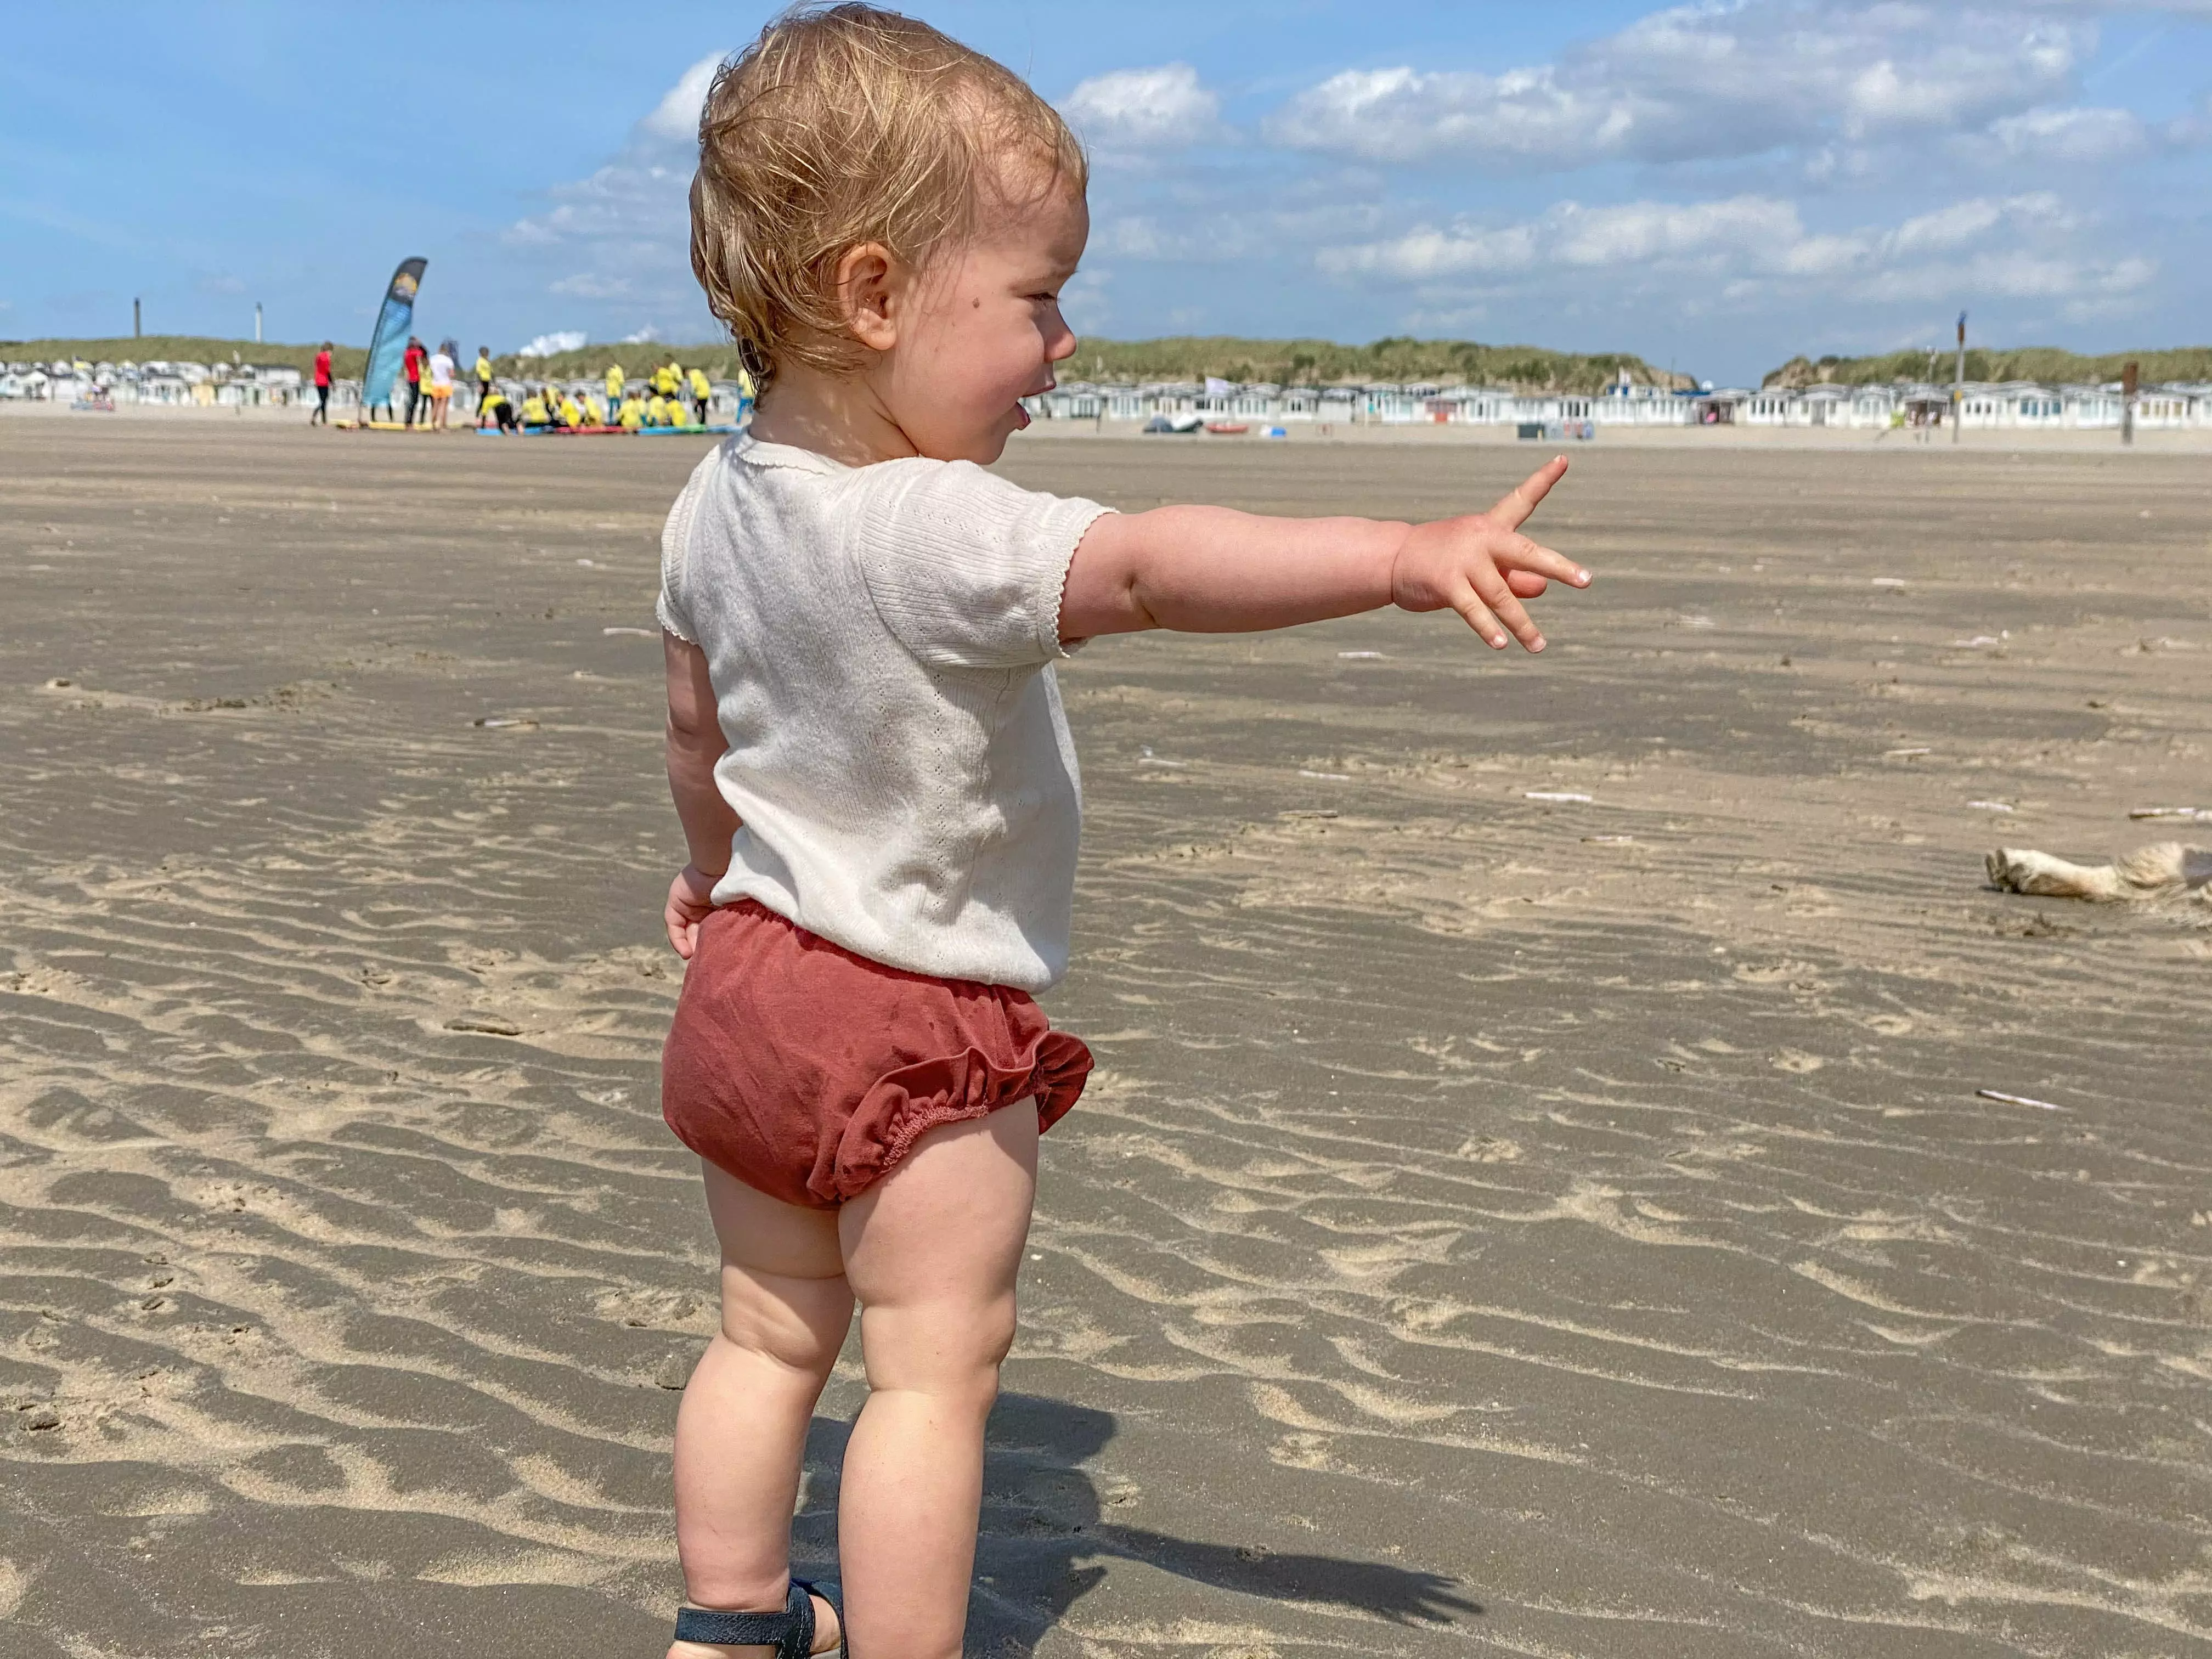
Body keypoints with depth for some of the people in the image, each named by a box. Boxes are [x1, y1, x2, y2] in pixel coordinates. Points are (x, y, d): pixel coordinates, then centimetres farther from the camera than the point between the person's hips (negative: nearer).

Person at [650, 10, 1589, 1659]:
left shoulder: (719, 501, 0)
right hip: (919, 1031, -9)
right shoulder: (935, 531, -29)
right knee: (936, 1365, 4)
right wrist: (1403, 556, -51)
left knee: (771, 1334, 22)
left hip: (747, 977, 9)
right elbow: (1148, 568, -44)